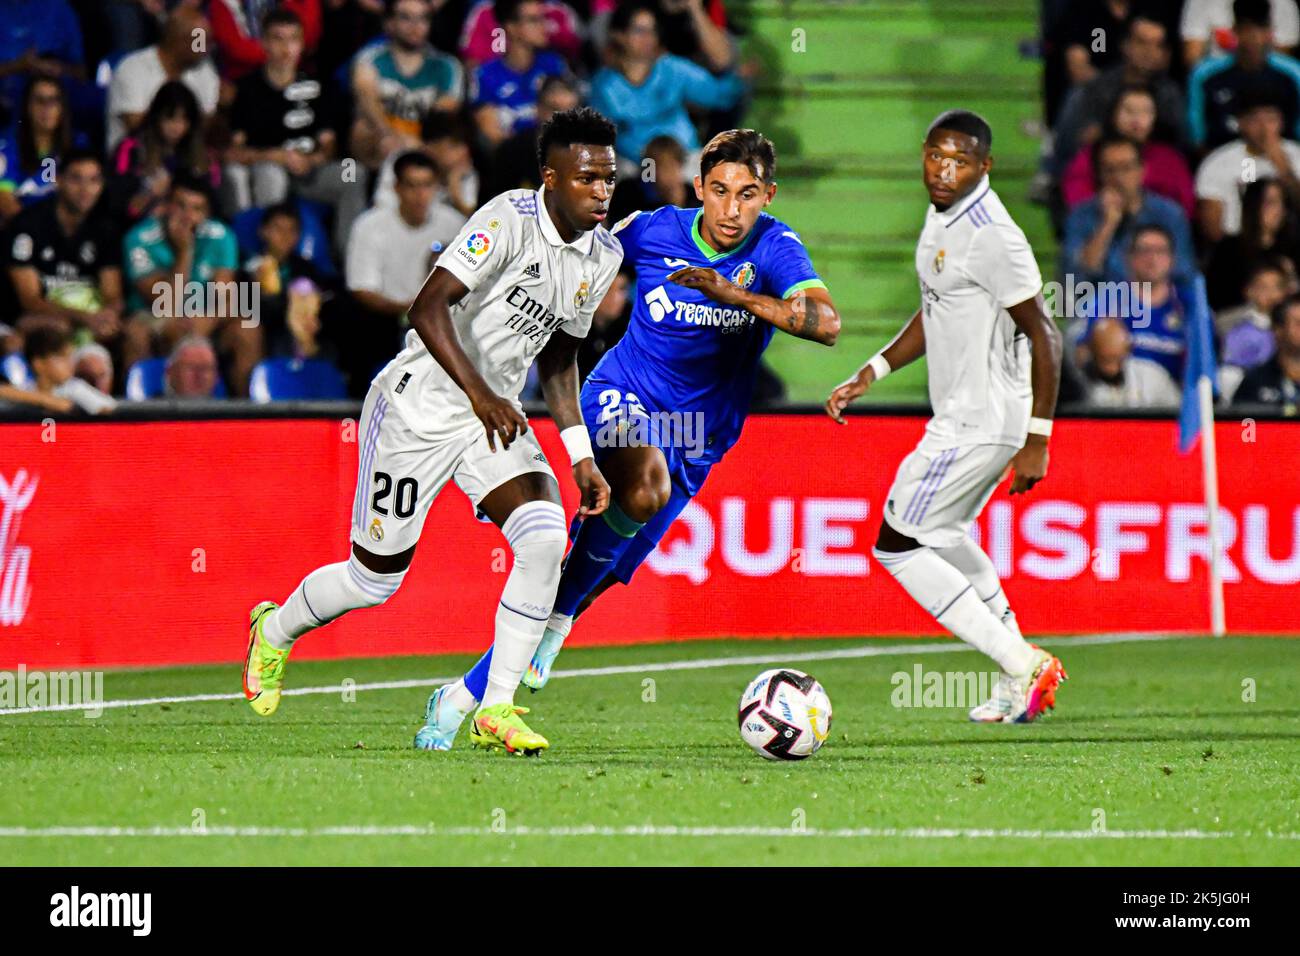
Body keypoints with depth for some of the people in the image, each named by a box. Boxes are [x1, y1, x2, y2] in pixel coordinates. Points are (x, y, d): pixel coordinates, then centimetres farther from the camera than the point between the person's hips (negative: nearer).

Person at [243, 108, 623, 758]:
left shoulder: (602, 255, 4)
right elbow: (429, 307, -27)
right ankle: (274, 632, 38)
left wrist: (581, 455, 12)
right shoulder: (510, 219, -21)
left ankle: (496, 710, -12)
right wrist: (479, 394, -34)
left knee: (546, 537, -20)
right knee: (375, 579, 5)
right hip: (419, 405, -6)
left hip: (495, 416, 6)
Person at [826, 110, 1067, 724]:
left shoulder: (993, 238, -22)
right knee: (944, 537, 25)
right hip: (959, 416, 10)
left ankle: (1022, 665, -7)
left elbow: (1043, 338, -20)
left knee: (899, 546, -5)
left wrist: (1037, 441, -21)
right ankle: (1021, 674, 29)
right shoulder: (943, 217, 8)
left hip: (978, 427, -10)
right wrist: (870, 374, 16)